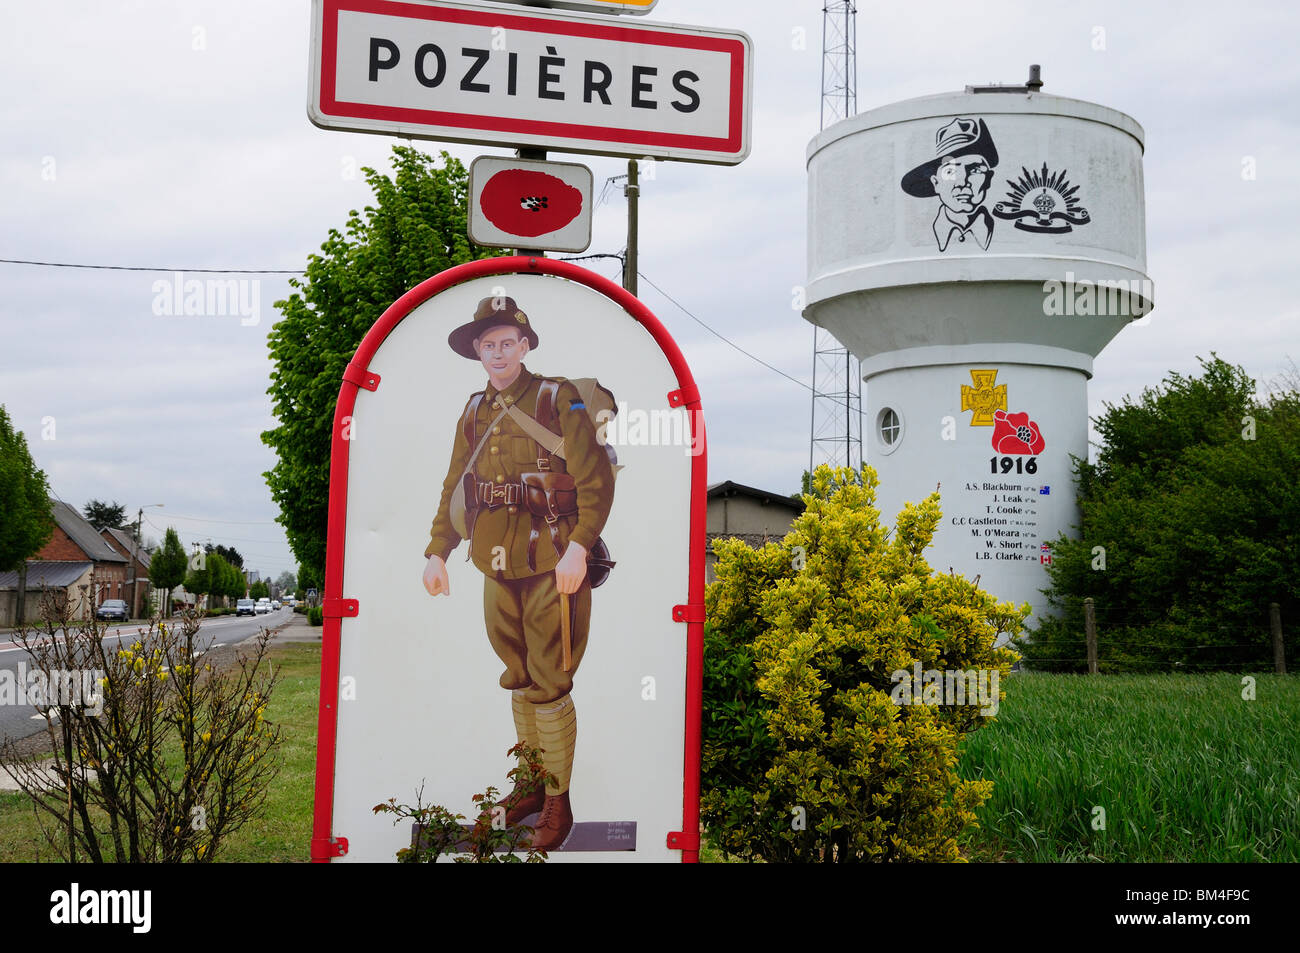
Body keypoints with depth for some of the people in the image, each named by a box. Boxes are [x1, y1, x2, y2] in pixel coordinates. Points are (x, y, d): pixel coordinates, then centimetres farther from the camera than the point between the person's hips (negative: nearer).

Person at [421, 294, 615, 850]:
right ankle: (530, 784, 29)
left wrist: (578, 548, -20)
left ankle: (558, 803, 10)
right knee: (519, 679, 15)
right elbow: (453, 487, 19)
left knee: (549, 685, -1)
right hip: (497, 564, 6)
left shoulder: (558, 400, -5)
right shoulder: (474, 411, 13)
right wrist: (436, 552, 13)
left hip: (550, 563, -5)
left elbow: (596, 481, -11)